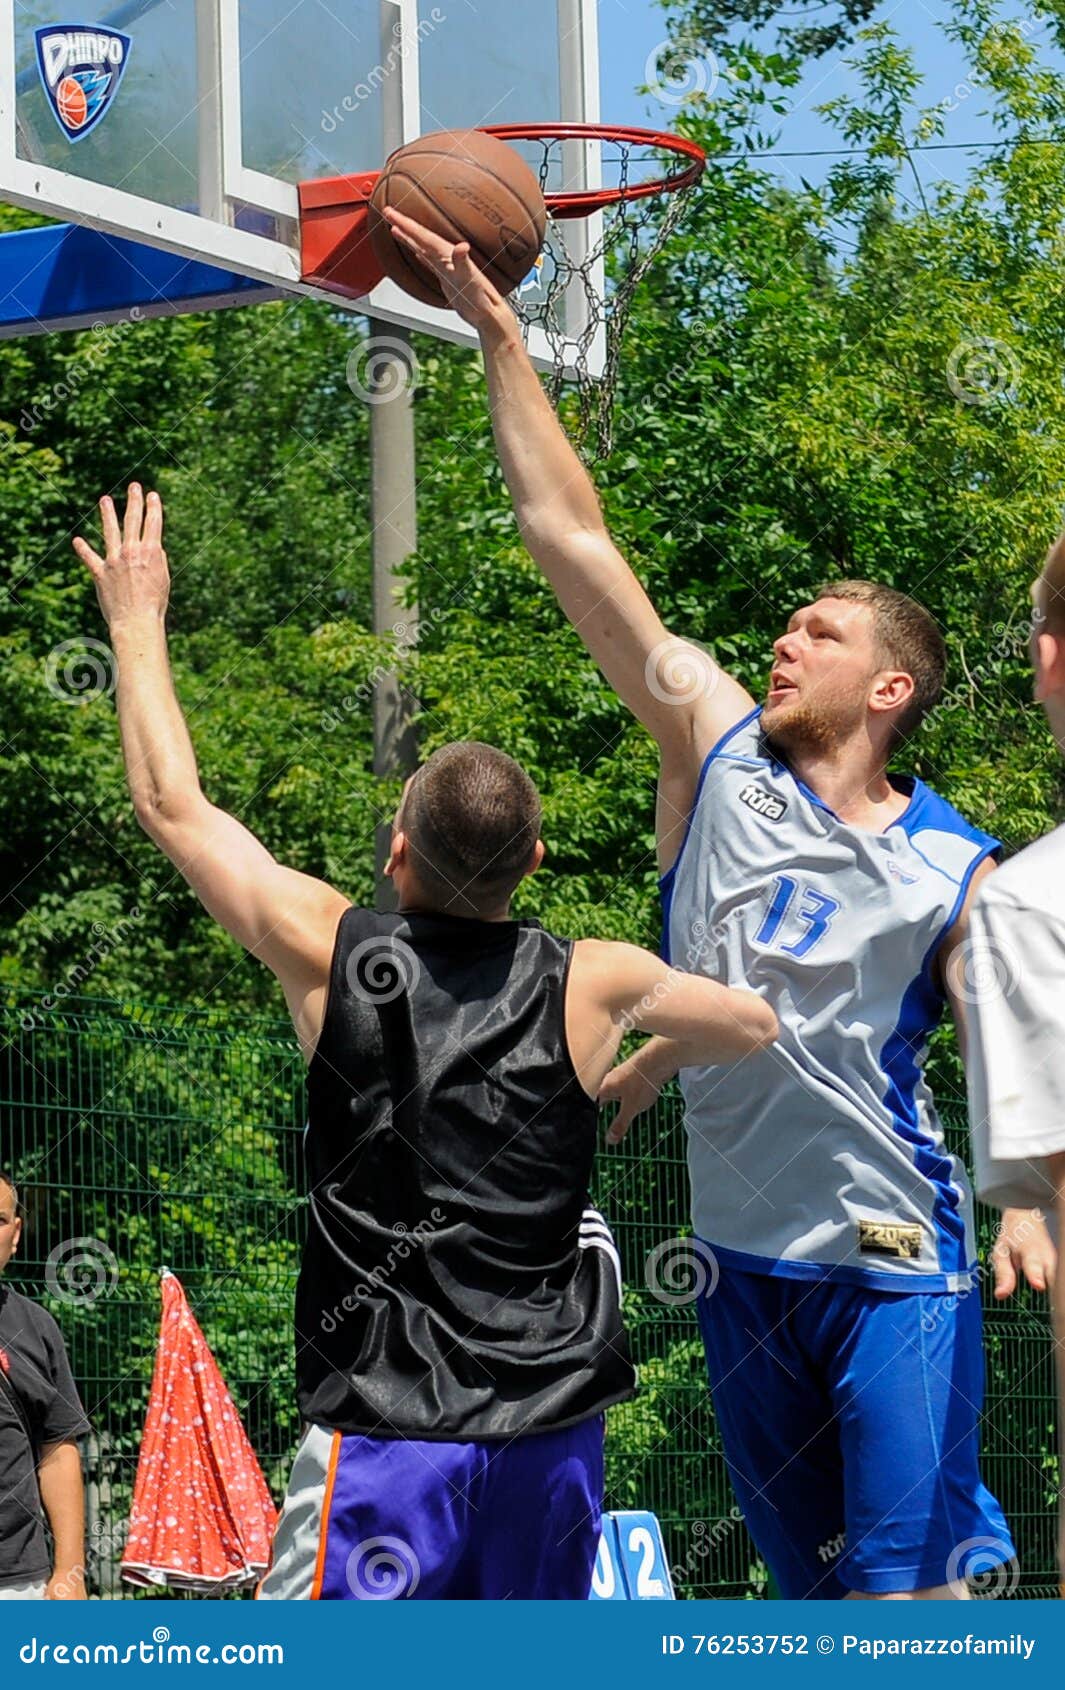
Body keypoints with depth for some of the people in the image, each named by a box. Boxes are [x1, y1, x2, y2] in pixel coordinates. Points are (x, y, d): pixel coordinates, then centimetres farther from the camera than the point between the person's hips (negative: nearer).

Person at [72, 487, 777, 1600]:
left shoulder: (331, 954, -4)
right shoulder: (594, 985, 1)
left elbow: (171, 805, 7)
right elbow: (756, 1026, 20)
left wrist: (137, 618, 18)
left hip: (388, 1431, -3)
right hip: (551, 1425, 3)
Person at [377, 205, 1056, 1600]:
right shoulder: (716, 752, 2)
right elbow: (568, 534, 0)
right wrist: (498, 333, -4)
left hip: (893, 1261, -4)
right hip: (740, 1258, 4)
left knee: (909, 1589, -11)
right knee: (811, 1585, 12)